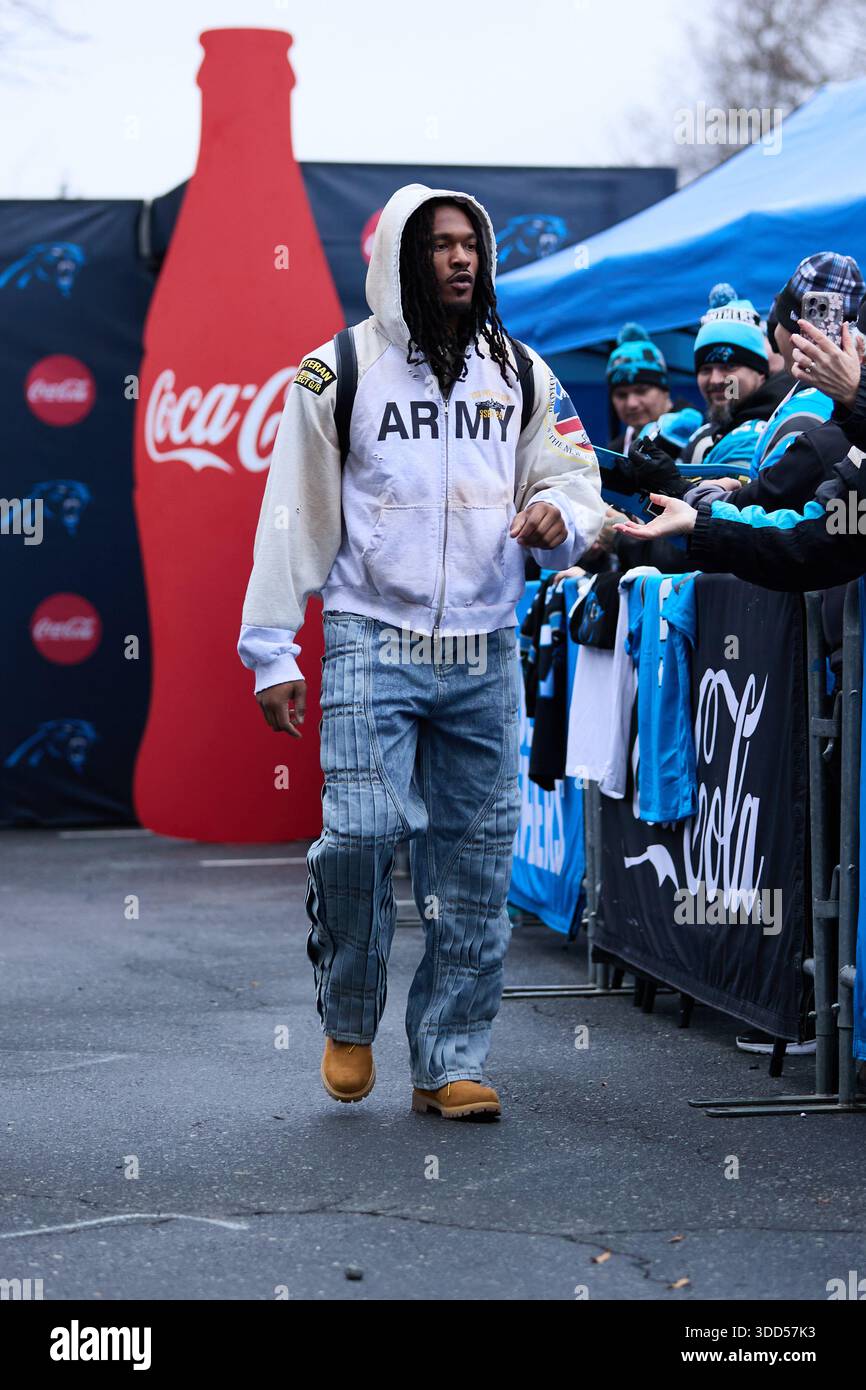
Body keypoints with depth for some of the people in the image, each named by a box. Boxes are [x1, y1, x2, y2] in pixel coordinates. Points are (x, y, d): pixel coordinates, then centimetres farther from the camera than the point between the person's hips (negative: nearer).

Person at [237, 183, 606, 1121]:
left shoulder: (522, 375, 12)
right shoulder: (339, 371, 1)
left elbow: (575, 474, 17)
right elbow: (294, 515, 2)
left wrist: (560, 515, -9)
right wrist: (270, 649, -2)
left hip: (485, 654, 3)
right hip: (373, 642, -3)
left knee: (475, 861, 3)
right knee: (362, 833, -16)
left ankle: (450, 1061, 13)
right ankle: (349, 1018, 9)